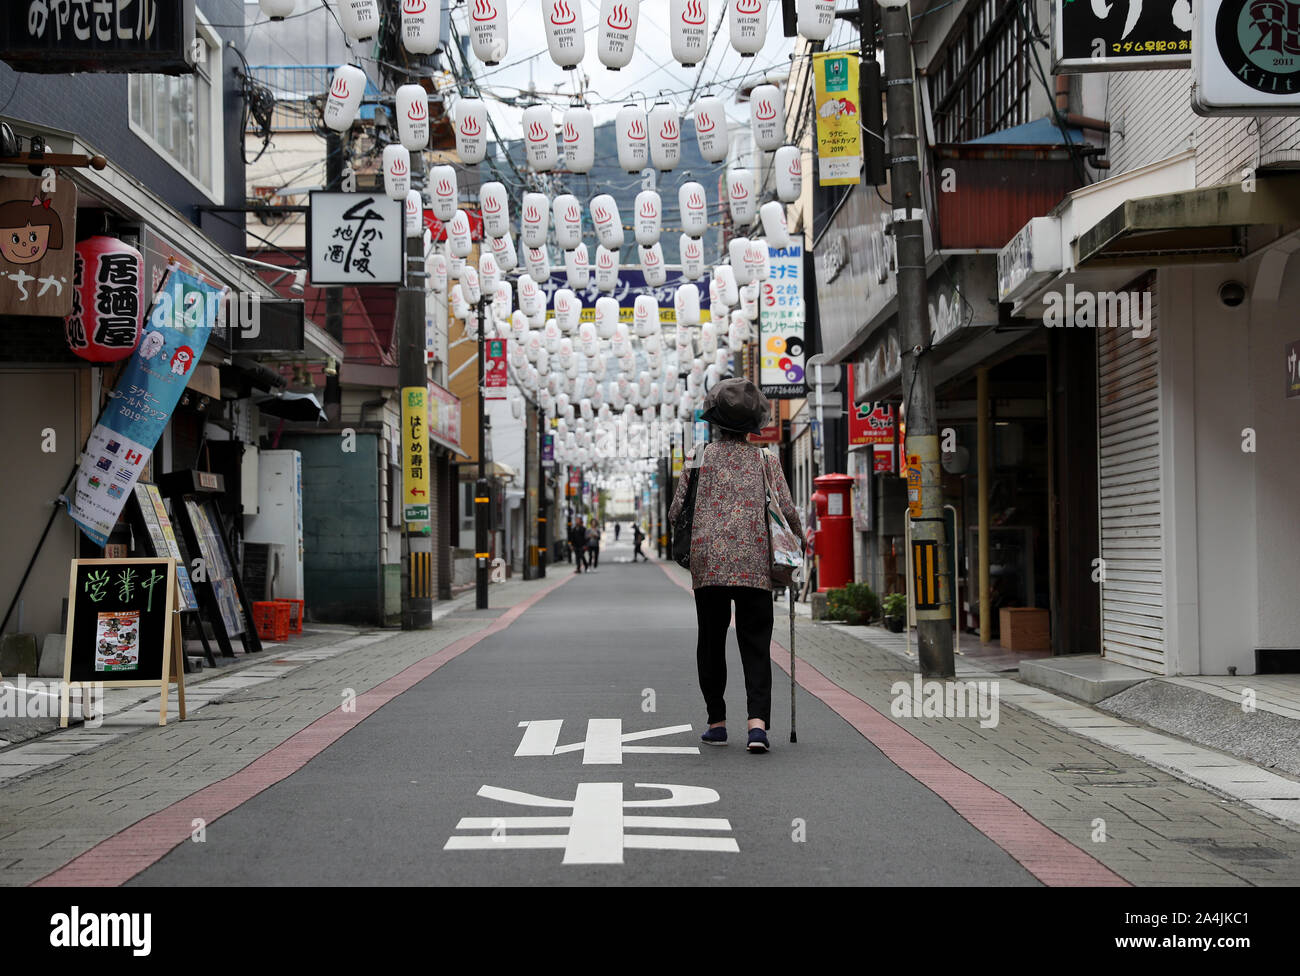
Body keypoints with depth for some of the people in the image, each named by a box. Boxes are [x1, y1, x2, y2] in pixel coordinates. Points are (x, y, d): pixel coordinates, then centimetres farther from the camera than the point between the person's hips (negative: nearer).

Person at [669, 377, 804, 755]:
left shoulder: (700, 456, 4)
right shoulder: (765, 460, 4)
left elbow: (676, 511, 3)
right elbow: (787, 510, -1)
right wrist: (799, 540, 18)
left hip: (708, 562, 0)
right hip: (754, 564, 0)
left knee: (711, 641, 13)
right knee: (755, 644, 1)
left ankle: (717, 722, 17)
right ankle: (757, 721, -15)